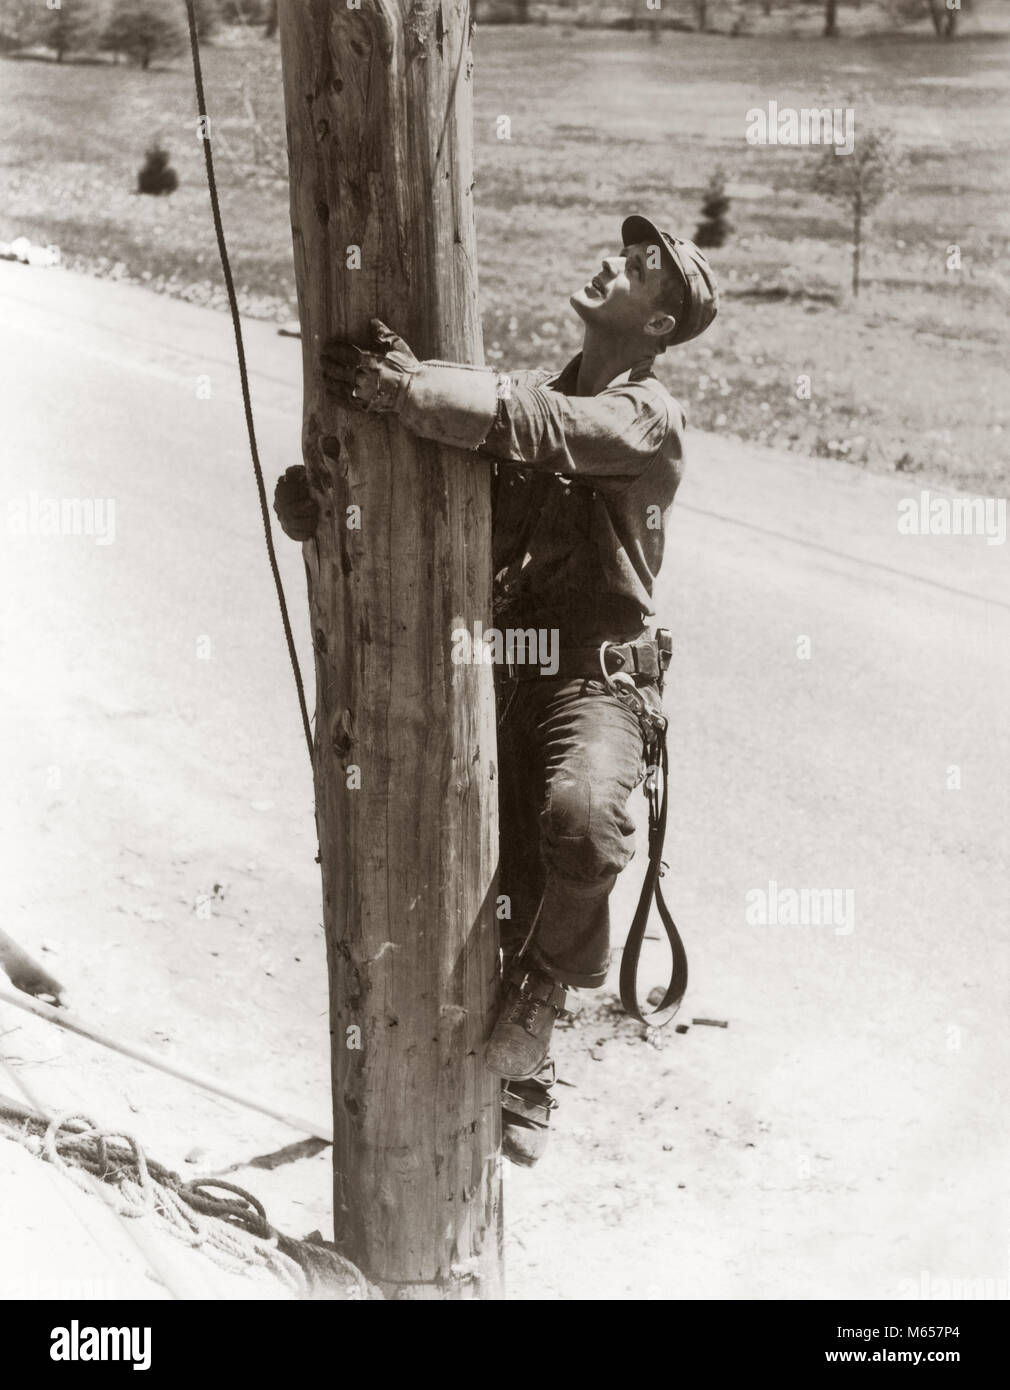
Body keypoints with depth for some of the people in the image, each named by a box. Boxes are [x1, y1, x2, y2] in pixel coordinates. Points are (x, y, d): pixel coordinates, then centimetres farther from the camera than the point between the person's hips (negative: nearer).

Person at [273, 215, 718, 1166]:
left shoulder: (646, 417, -8)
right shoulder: (535, 393, 13)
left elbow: (541, 427, -29)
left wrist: (408, 389, -40)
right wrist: (318, 496, -12)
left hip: (598, 677, -6)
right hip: (505, 674, 6)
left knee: (580, 819, -36)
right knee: (514, 888, 11)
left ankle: (551, 980, -6)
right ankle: (524, 1077, 32)